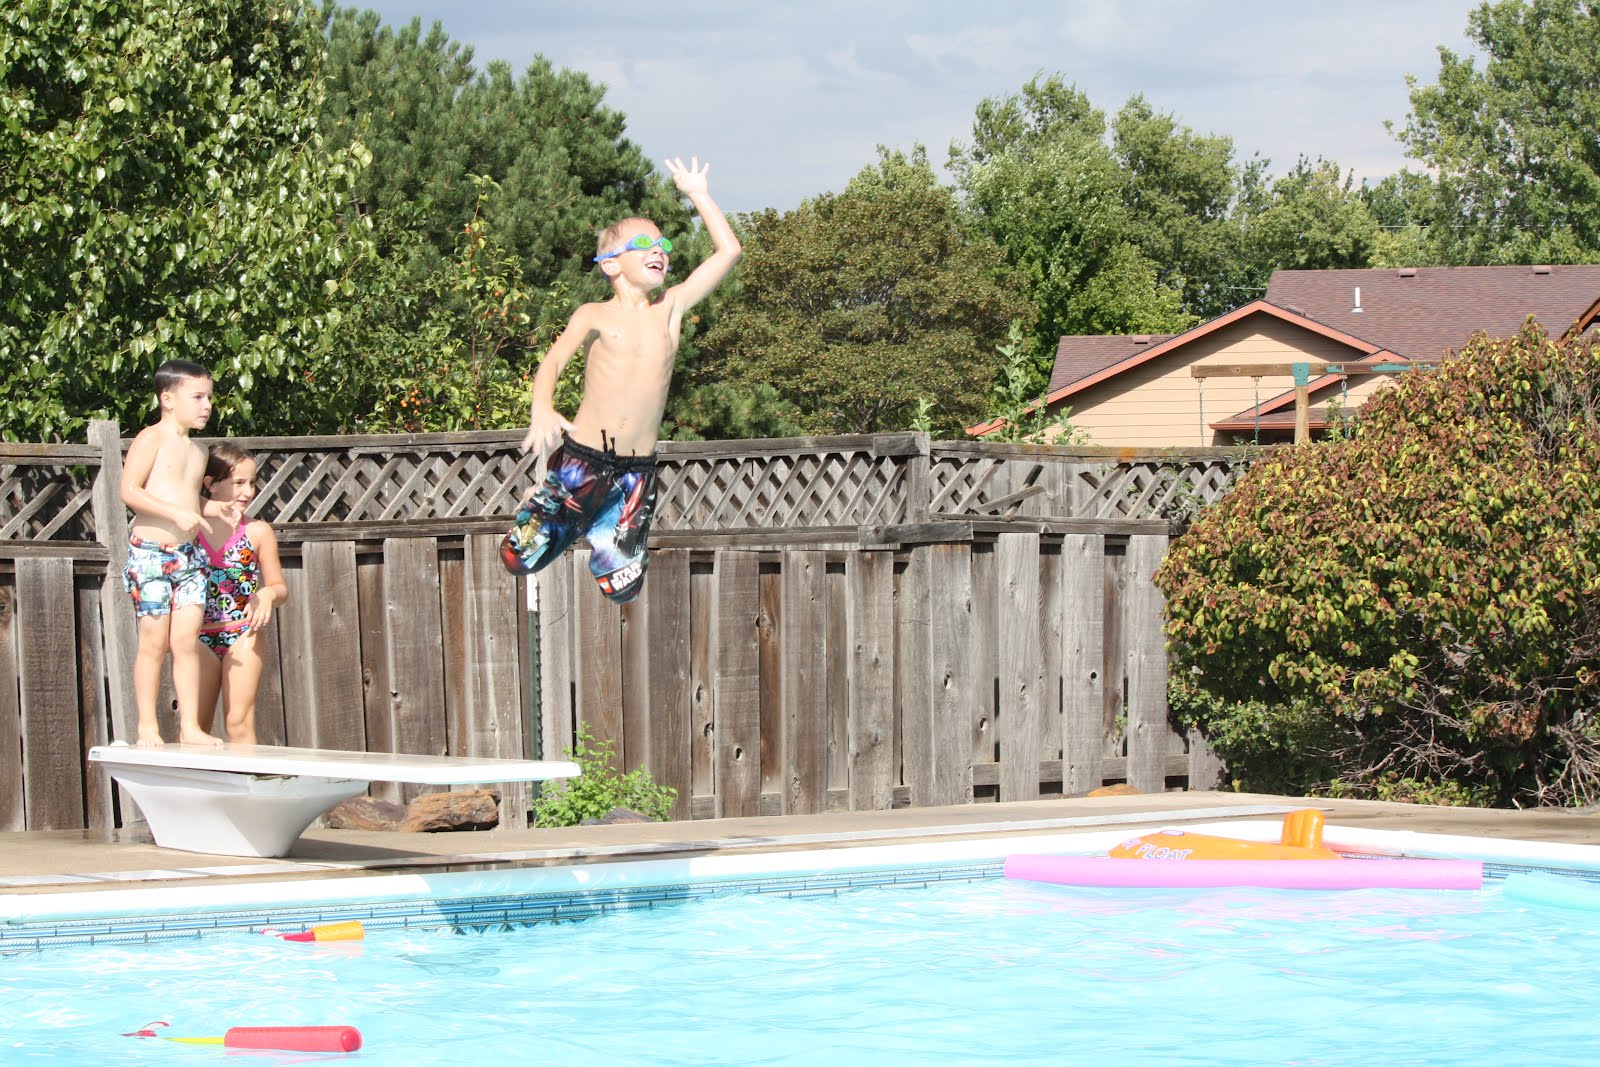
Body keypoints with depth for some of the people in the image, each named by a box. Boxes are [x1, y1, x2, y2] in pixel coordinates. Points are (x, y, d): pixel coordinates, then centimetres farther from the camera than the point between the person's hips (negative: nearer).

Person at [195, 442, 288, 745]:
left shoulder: (258, 532, 2)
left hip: (242, 635, -1)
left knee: (239, 721, -7)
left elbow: (280, 587, 7)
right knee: (196, 725, 3)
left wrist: (268, 595, -17)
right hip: (199, 637, 1)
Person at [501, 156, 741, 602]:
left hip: (637, 471, 2)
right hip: (581, 458, -2)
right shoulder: (595, 316, 0)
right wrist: (542, 410, -32)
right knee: (520, 559, -3)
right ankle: (542, 508, 30)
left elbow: (728, 251, 7)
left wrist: (697, 194, 11)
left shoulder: (670, 309, 8)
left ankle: (593, 528, 32)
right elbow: (552, 363, -13)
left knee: (622, 587, 1)